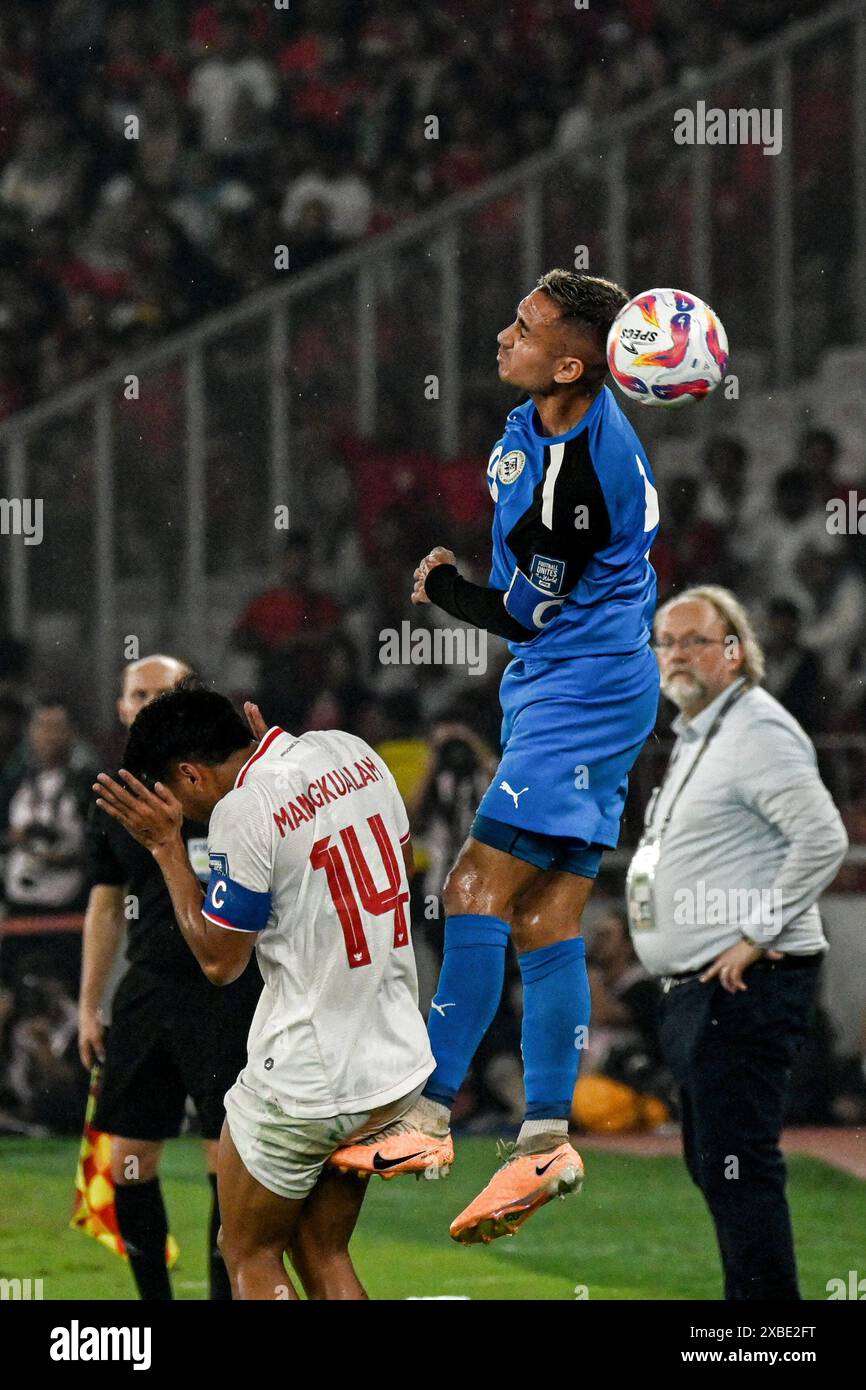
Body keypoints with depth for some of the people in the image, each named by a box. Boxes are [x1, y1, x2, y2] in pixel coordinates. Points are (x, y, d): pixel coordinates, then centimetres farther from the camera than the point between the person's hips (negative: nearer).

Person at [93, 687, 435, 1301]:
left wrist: (167, 846, -4)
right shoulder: (351, 751, 4)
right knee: (323, 1255, 16)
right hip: (397, 1068, 8)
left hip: (301, 1083, -8)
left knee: (250, 1256, 8)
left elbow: (220, 960, -11)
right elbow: (403, 862, 21)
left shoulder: (244, 811, -18)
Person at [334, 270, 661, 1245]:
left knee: (477, 894, -11)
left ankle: (427, 1115, -10)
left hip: (582, 695, -10)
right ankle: (545, 1140, 7)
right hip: (555, 690, 10)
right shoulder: (539, 420, 4)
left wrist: (442, 590, 2)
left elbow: (524, 616, -14)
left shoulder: (574, 485, -25)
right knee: (544, 924, 7)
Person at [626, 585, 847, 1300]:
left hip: (744, 982, -11)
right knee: (711, 1162, 16)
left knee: (738, 1166, -14)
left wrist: (757, 934, -20)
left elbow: (823, 838, -23)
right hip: (694, 991, 11)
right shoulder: (694, 737, 20)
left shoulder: (759, 731, -12)